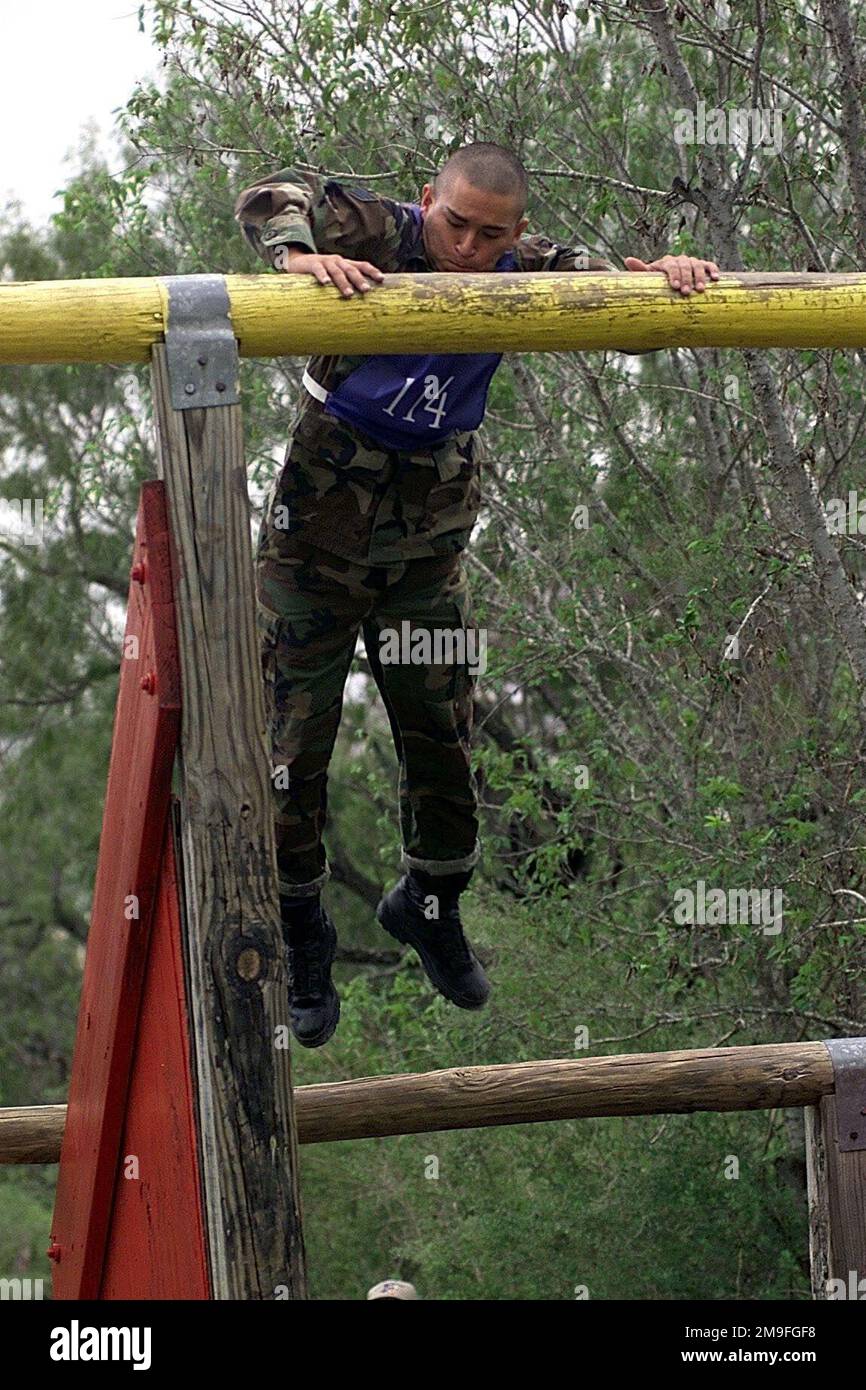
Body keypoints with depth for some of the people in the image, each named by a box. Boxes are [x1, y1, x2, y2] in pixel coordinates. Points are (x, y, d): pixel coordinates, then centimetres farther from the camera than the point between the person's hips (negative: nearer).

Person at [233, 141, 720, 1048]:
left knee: (442, 744, 12)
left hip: (428, 552, 4)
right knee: (293, 745, 1)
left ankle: (429, 905, 39)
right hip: (317, 540, -3)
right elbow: (272, 197, -29)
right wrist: (300, 255, -50)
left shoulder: (523, 273, -5)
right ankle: (300, 935, 22)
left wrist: (670, 274, -23)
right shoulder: (378, 236, -18)